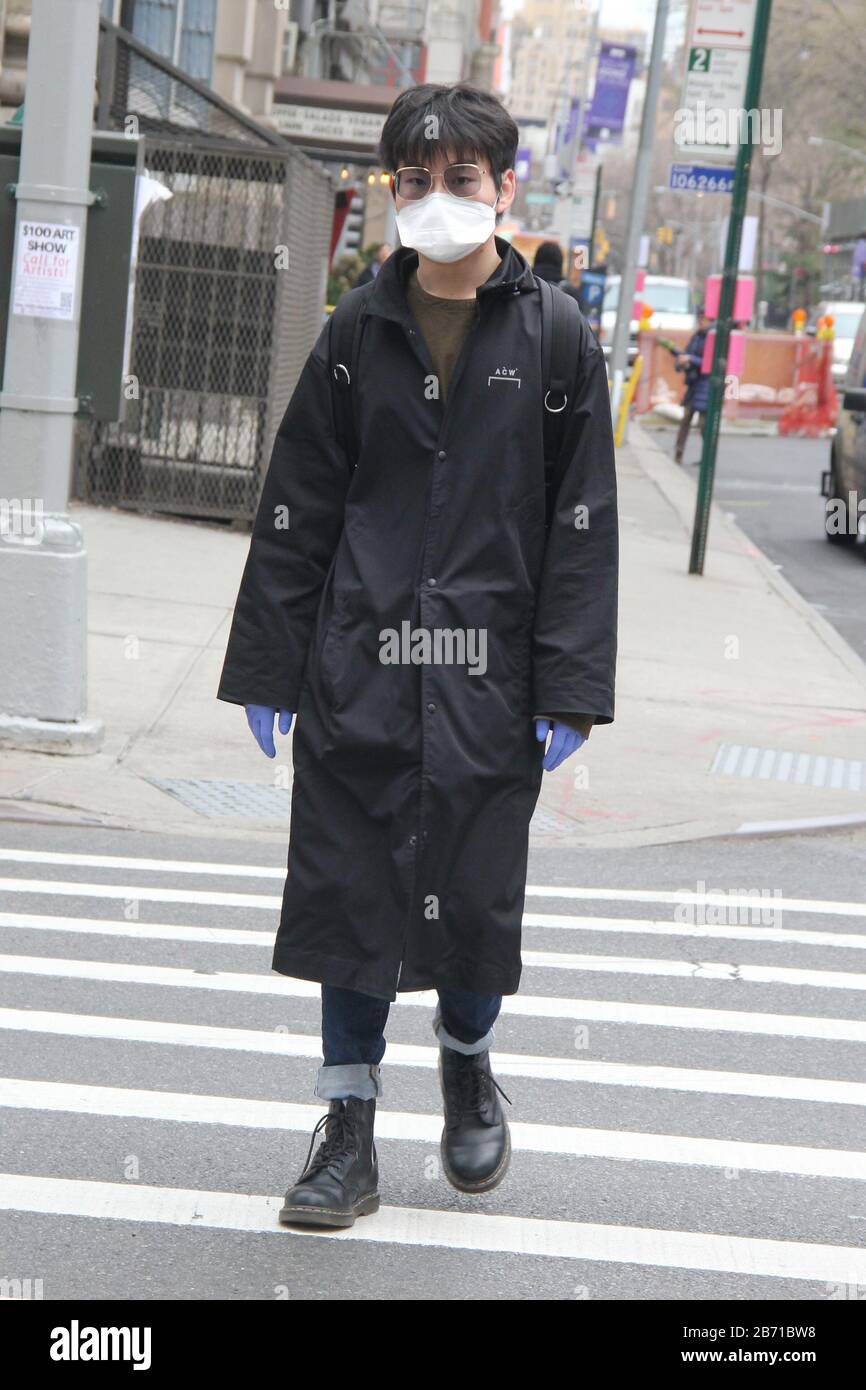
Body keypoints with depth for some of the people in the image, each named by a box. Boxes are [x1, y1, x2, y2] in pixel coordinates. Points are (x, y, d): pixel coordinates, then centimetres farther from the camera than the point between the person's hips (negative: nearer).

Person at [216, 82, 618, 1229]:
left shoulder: (555, 341, 1)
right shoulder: (356, 333, 5)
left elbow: (582, 530, 0)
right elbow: (294, 514, 7)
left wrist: (569, 691, -5)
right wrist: (267, 670, 4)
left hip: (488, 684, -1)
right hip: (357, 673, 1)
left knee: (478, 897, 6)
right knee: (350, 893, 4)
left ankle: (467, 1059, 36)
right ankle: (350, 1133, 15)